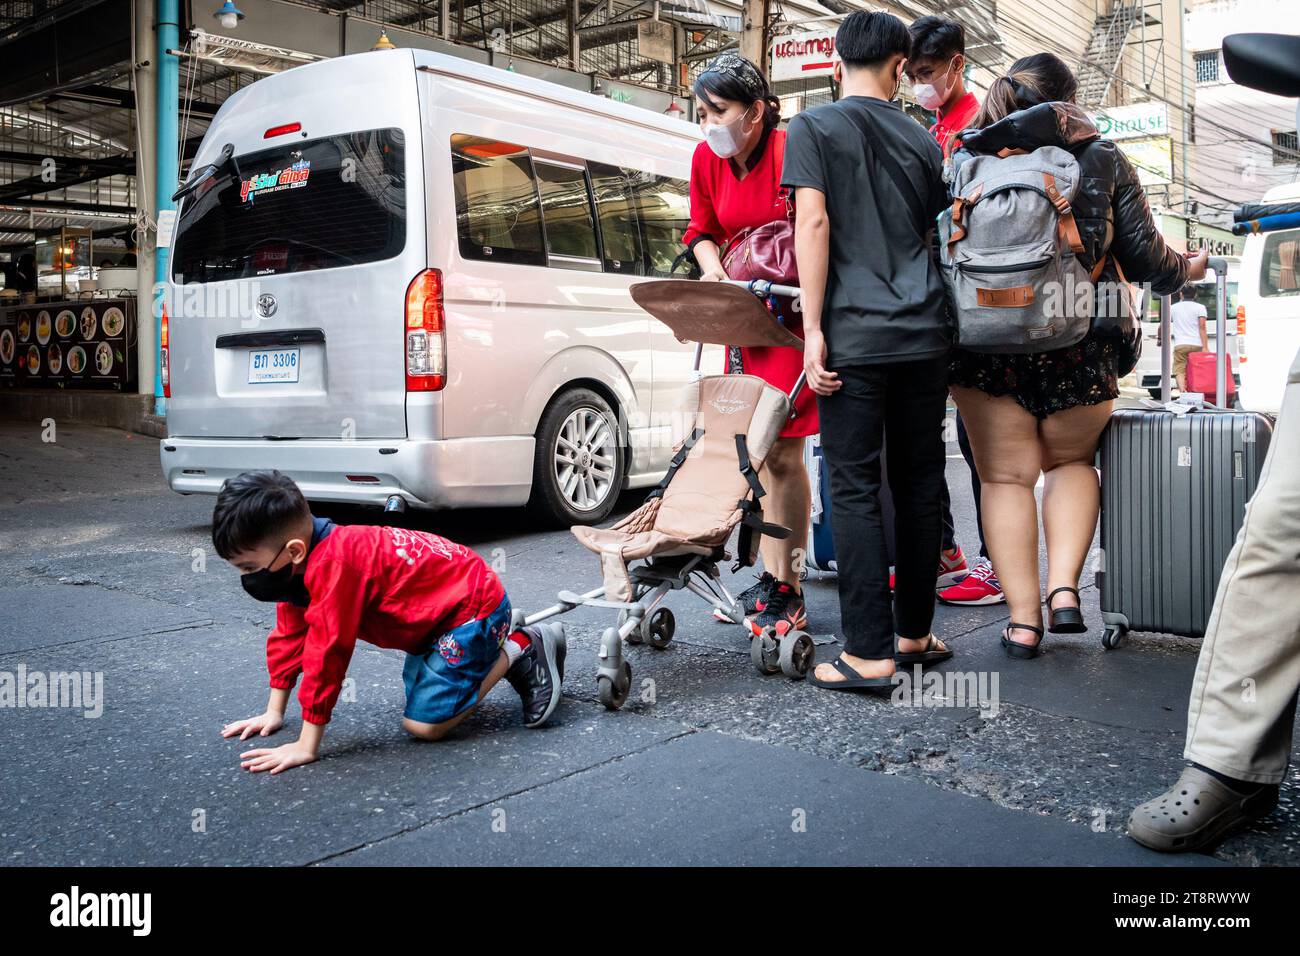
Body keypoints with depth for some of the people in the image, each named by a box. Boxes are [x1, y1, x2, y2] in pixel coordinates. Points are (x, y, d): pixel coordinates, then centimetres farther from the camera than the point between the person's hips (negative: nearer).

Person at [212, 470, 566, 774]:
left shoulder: (333, 566, -32)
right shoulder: (297, 563, -1)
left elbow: (326, 654, -29)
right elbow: (289, 635, 9)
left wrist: (305, 747, -22)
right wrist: (274, 713, 11)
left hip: (475, 606, -10)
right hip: (444, 604, 10)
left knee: (423, 724, -12)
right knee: (417, 694, 20)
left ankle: (519, 650, -1)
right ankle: (498, 644, 26)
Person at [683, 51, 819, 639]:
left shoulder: (793, 153, -15)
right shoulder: (707, 159, 5)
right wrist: (711, 263, -2)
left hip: (796, 311, -6)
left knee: (781, 452, -8)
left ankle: (789, 594, 2)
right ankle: (770, 581, 16)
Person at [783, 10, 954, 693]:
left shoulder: (813, 127, 2)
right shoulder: (922, 140, 16)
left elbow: (814, 223, -8)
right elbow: (935, 239, 19)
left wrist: (814, 326, -9)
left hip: (854, 336, -4)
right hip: (925, 334, 5)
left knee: (855, 491, -2)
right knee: (918, 486, 11)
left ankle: (869, 654, -2)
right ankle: (914, 634, 21)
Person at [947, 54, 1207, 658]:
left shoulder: (966, 159, 4)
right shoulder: (1102, 159, 3)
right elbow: (1143, 254, 5)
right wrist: (1184, 271, 26)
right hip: (1079, 348, 0)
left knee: (1006, 476, 7)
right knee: (1071, 461, 20)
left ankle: (1023, 618, 6)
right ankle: (1064, 586, 4)